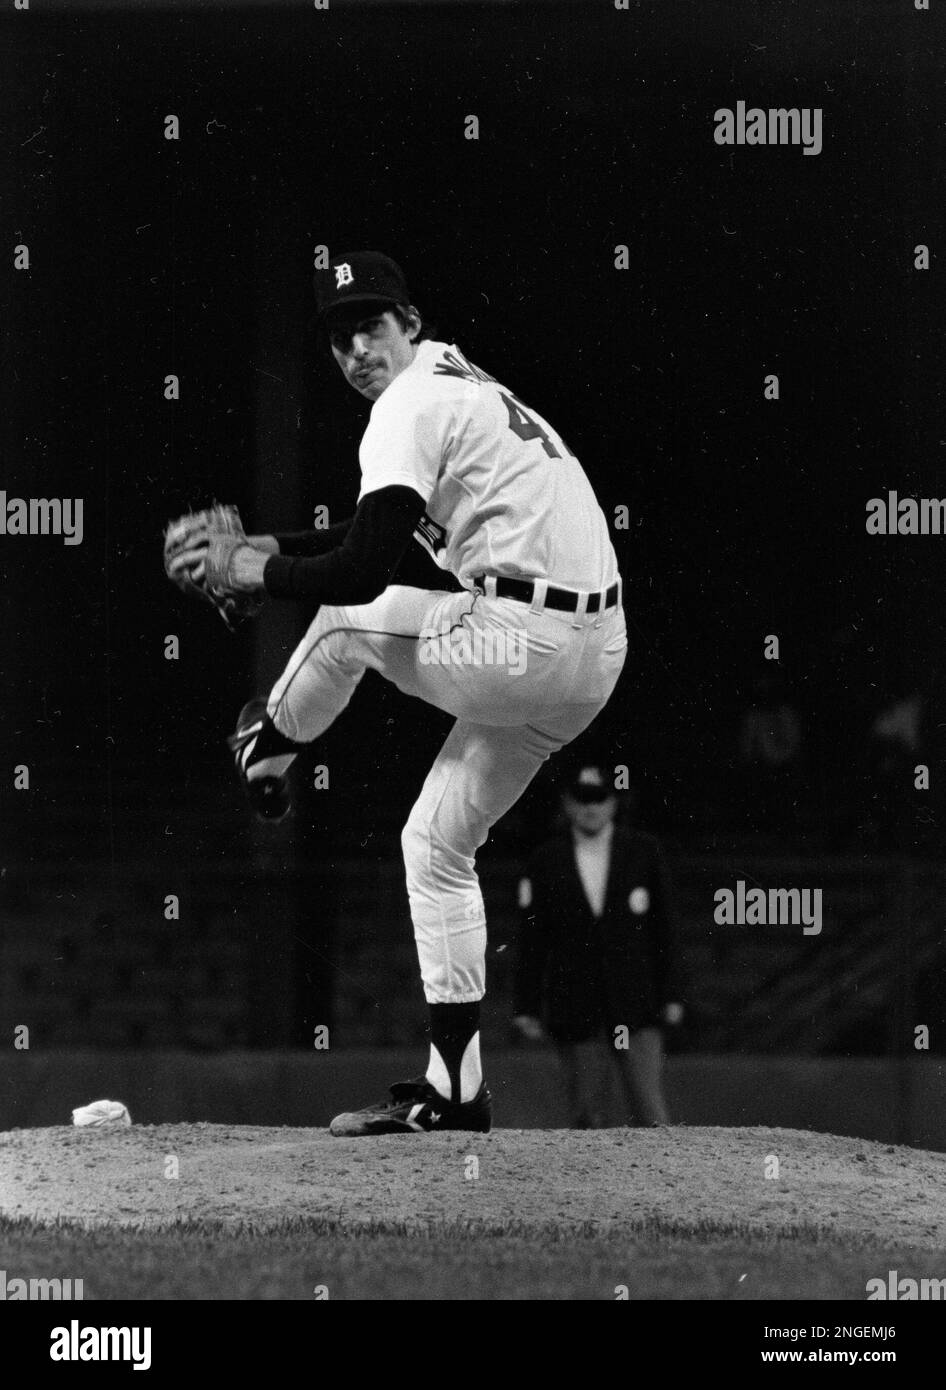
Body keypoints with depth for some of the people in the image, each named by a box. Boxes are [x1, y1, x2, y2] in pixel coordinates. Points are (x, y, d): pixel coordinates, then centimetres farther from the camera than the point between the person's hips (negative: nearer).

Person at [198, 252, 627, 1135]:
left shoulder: (413, 404, -8)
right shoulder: (466, 386, 23)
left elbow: (364, 570, -18)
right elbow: (392, 533, 35)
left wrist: (264, 575, -3)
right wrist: (280, 547, 28)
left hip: (523, 646, -10)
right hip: (596, 657, 10)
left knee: (346, 616, 11)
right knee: (436, 840, 17)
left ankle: (267, 748, 37)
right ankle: (454, 1088, 15)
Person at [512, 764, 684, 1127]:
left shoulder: (644, 852, 5)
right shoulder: (546, 862, 4)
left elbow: (664, 929, 7)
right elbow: (532, 940, 4)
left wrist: (672, 996, 2)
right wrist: (526, 1009, 0)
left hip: (634, 1002, 0)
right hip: (574, 1008, 0)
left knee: (649, 1108, -10)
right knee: (585, 1111, 1)